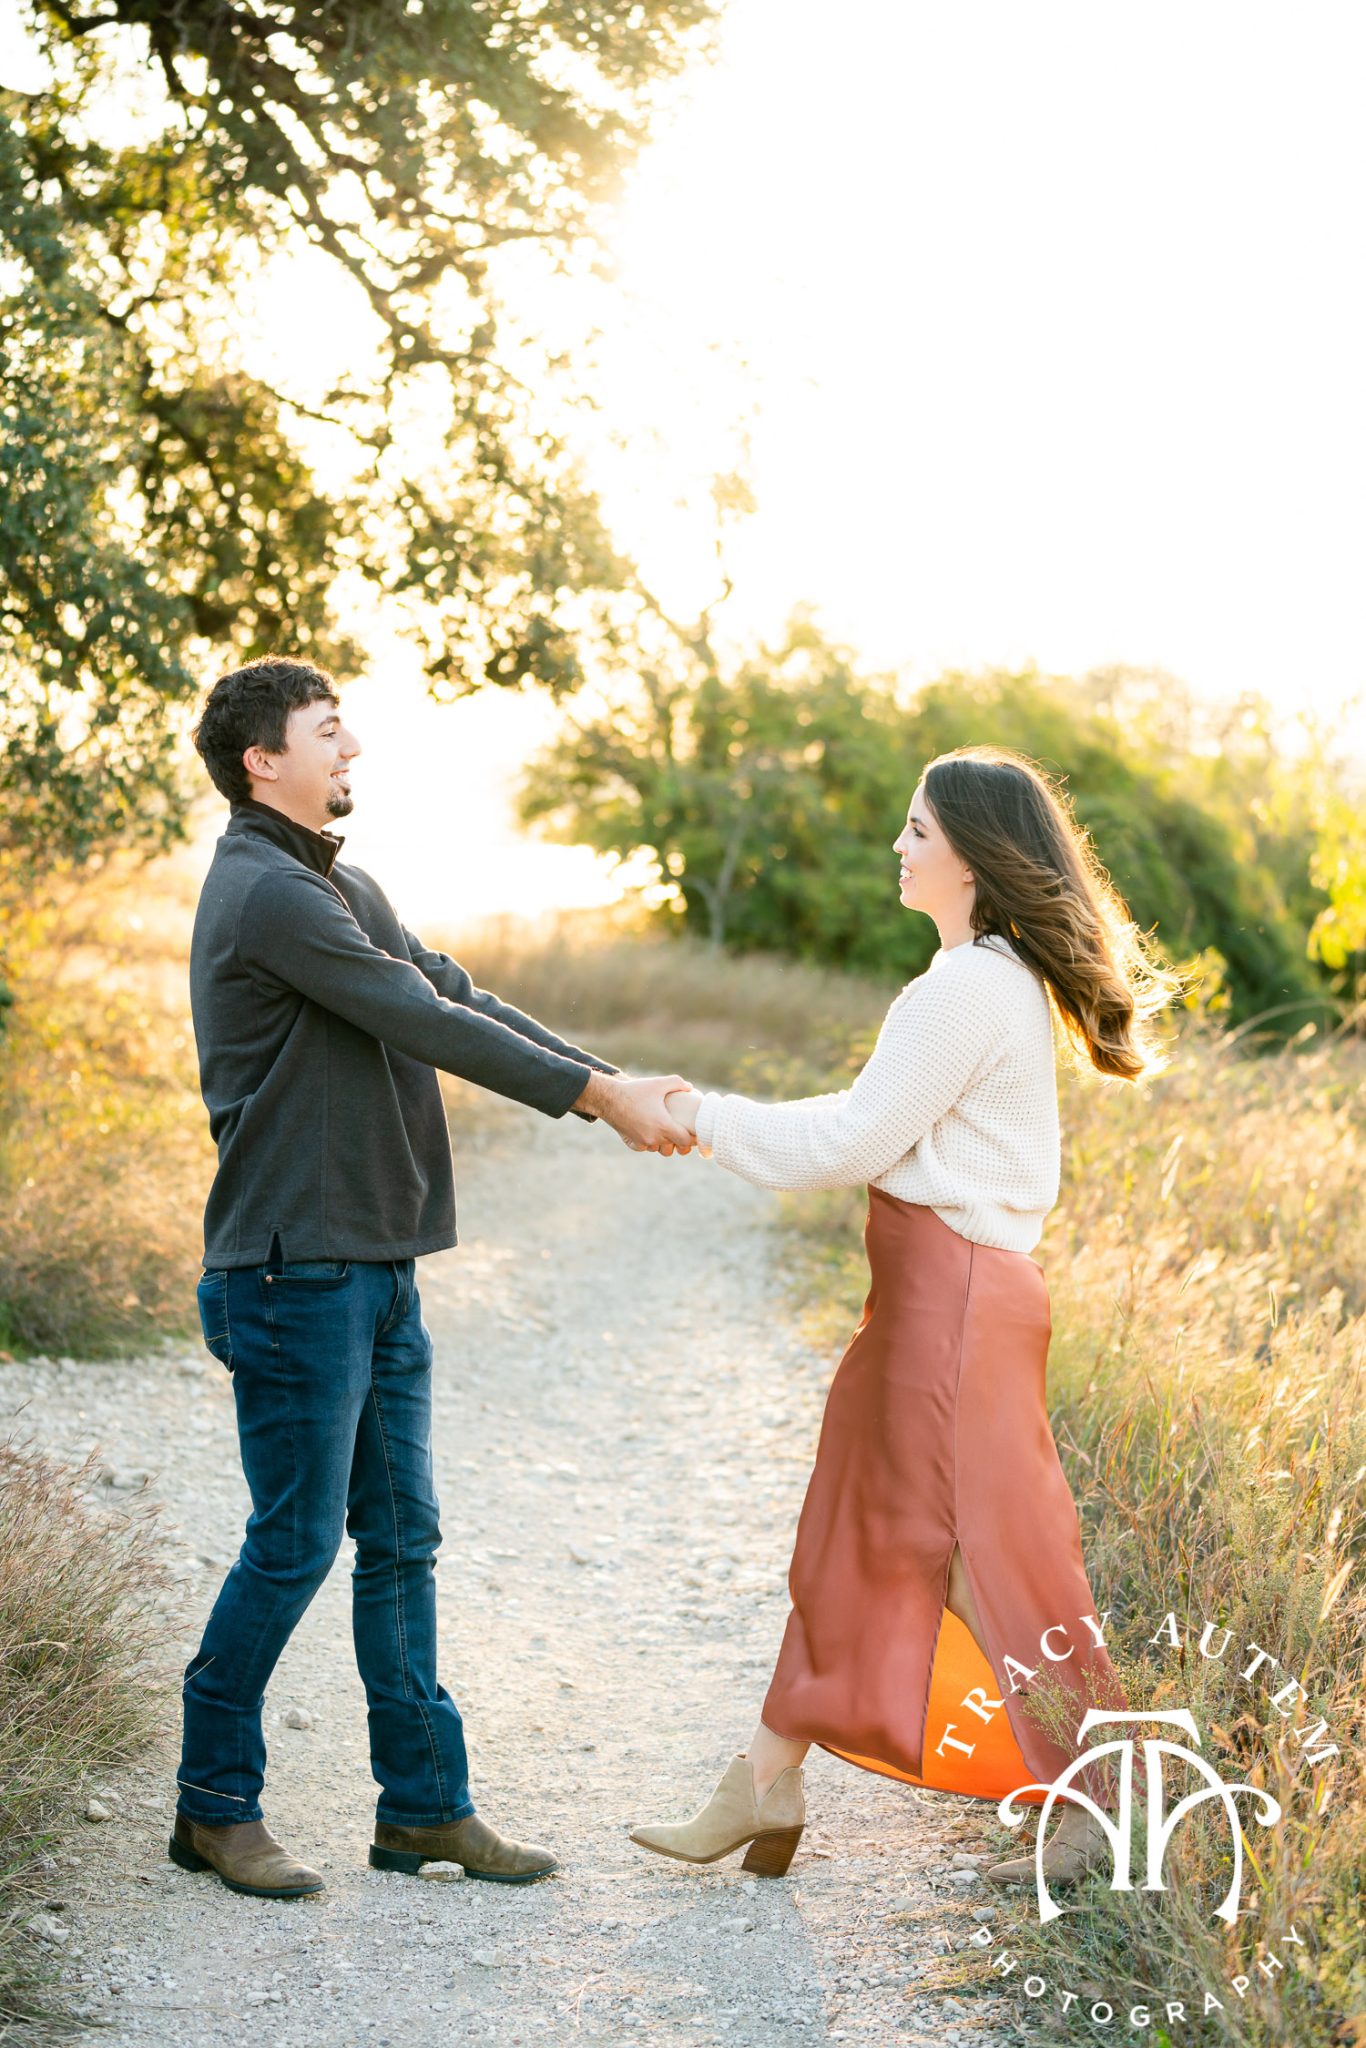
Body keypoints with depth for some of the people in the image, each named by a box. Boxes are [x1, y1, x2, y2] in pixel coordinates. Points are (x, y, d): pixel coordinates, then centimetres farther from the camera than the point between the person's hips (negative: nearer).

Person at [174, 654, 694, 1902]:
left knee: (400, 1538, 11)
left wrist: (617, 1083, 2)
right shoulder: (266, 892, -14)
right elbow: (427, 1025, -19)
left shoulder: (346, 890, 18)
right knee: (295, 1543, -2)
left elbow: (462, 999, 12)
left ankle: (425, 1801, 18)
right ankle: (215, 1803, 12)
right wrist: (598, 1094, -15)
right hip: (295, 1272, -9)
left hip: (375, 1269, 10)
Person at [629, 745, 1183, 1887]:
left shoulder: (970, 988, -18)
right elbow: (885, 1129, 18)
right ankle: (766, 1789, 20)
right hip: (929, 1293, 11)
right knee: (858, 1534, 13)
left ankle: (1101, 1807, 10)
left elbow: (851, 1142, -16)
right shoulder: (1005, 980, 14)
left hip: (955, 1298, -11)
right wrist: (729, 1123, 13)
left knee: (975, 1557, -2)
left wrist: (711, 1119, -5)